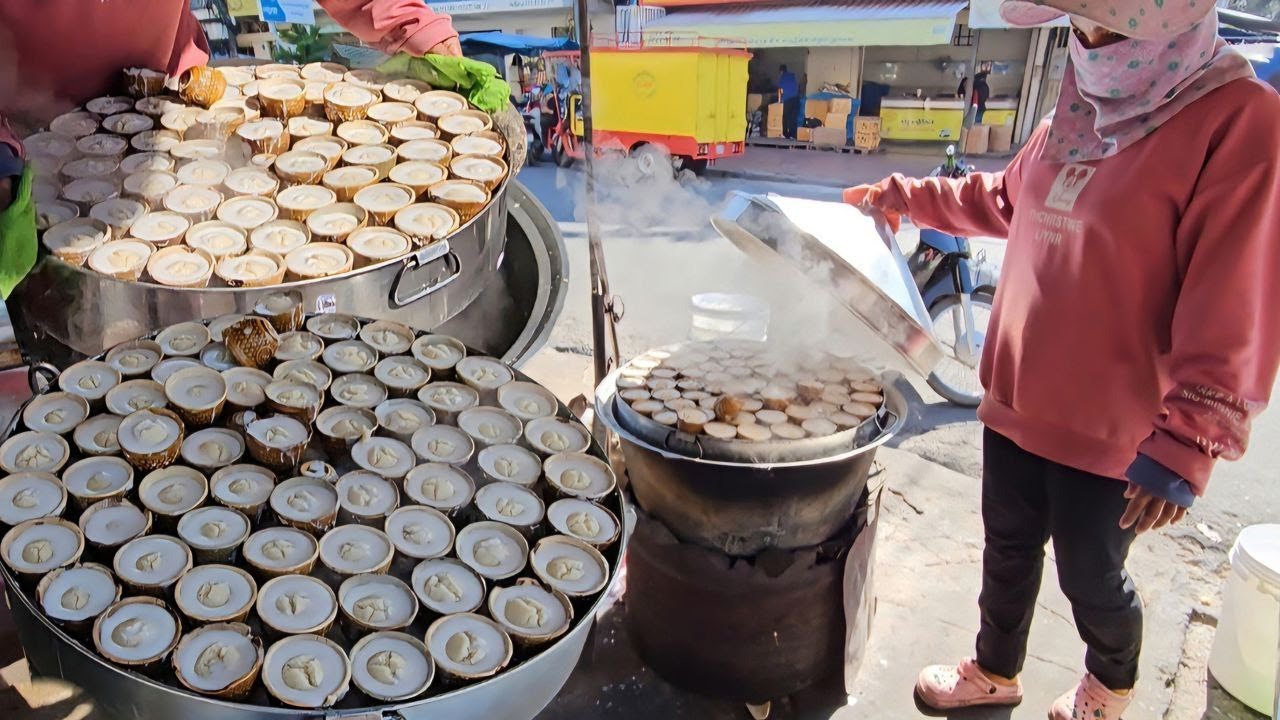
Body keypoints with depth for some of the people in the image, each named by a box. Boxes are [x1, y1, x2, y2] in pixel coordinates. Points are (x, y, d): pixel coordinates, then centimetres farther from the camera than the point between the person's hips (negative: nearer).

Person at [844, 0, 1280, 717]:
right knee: (1008, 550, 20)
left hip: (1109, 429, -6)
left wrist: (1186, 443, -22)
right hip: (1017, 400, 6)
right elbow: (1002, 199, 26)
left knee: (1090, 575, 14)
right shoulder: (1078, 114, 7)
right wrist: (901, 196, 26)